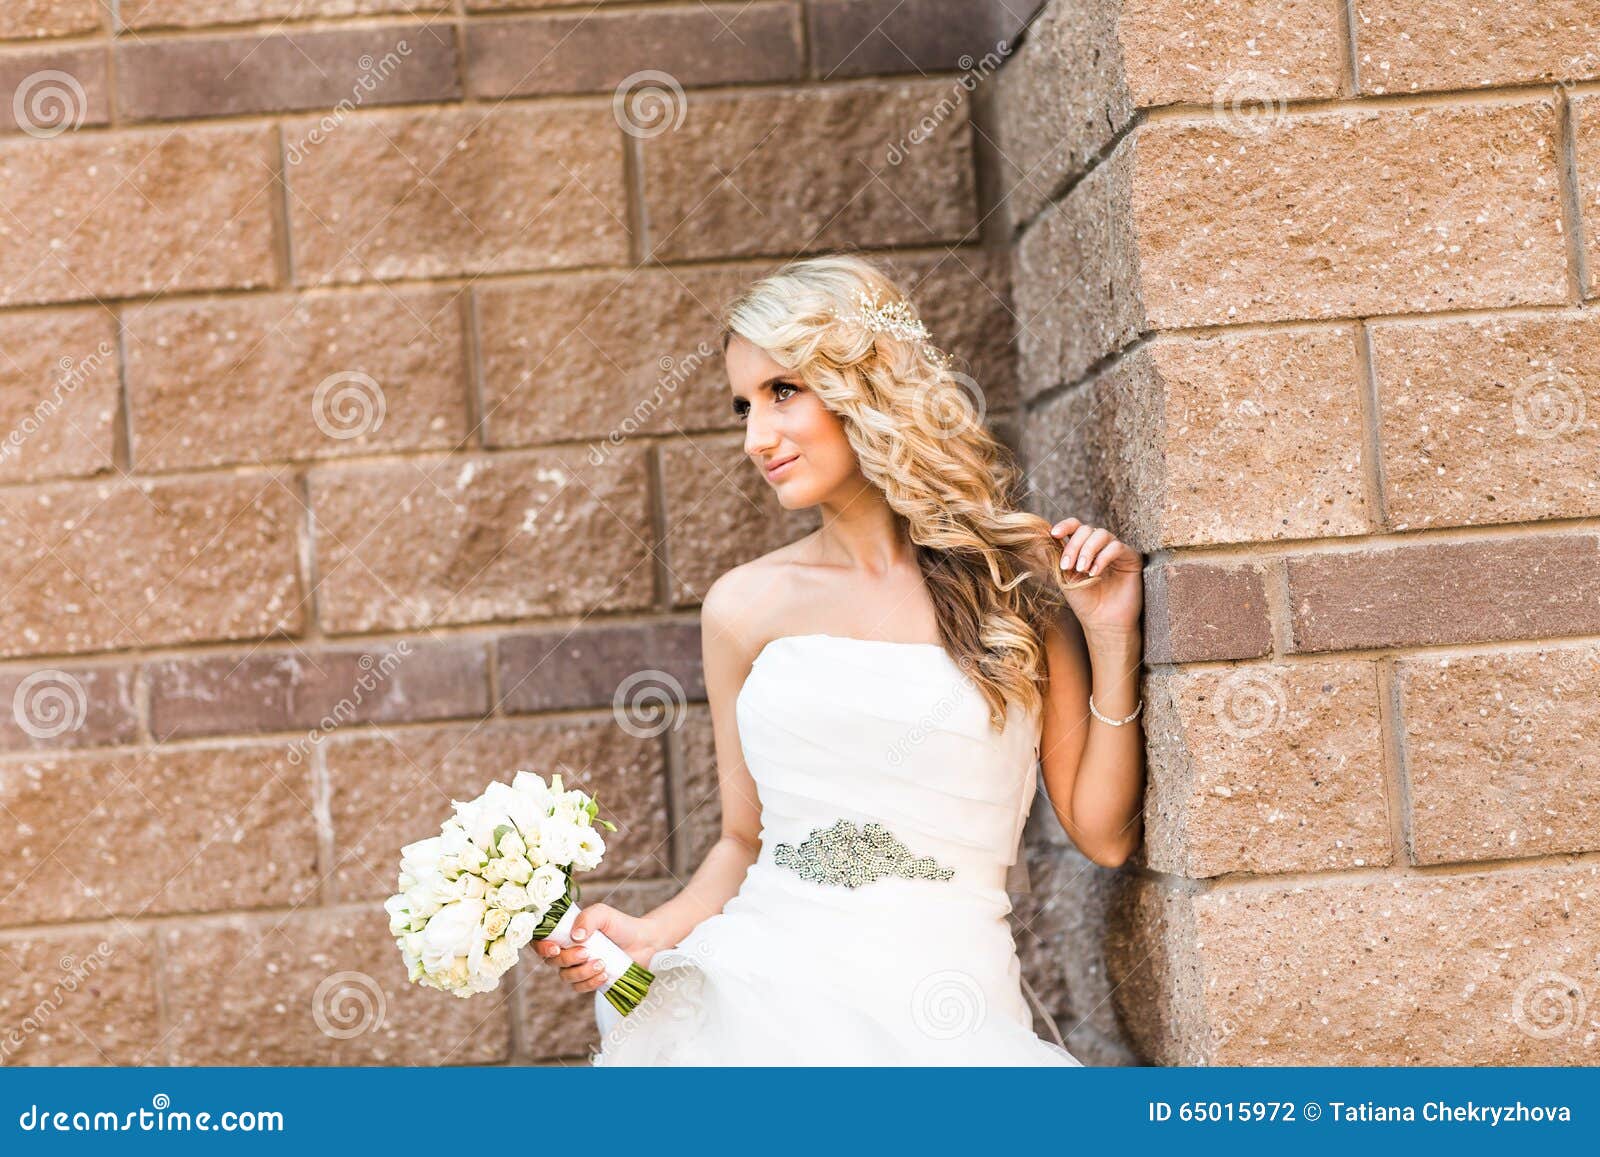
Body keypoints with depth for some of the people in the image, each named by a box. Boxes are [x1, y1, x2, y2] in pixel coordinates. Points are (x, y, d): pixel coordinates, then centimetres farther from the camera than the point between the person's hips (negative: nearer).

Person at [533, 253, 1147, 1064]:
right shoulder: (745, 607, 11)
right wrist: (651, 934, 1)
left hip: (935, 994, -2)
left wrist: (1111, 639, -1)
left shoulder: (1024, 575, 6)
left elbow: (1103, 835, 8)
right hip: (756, 985, 3)